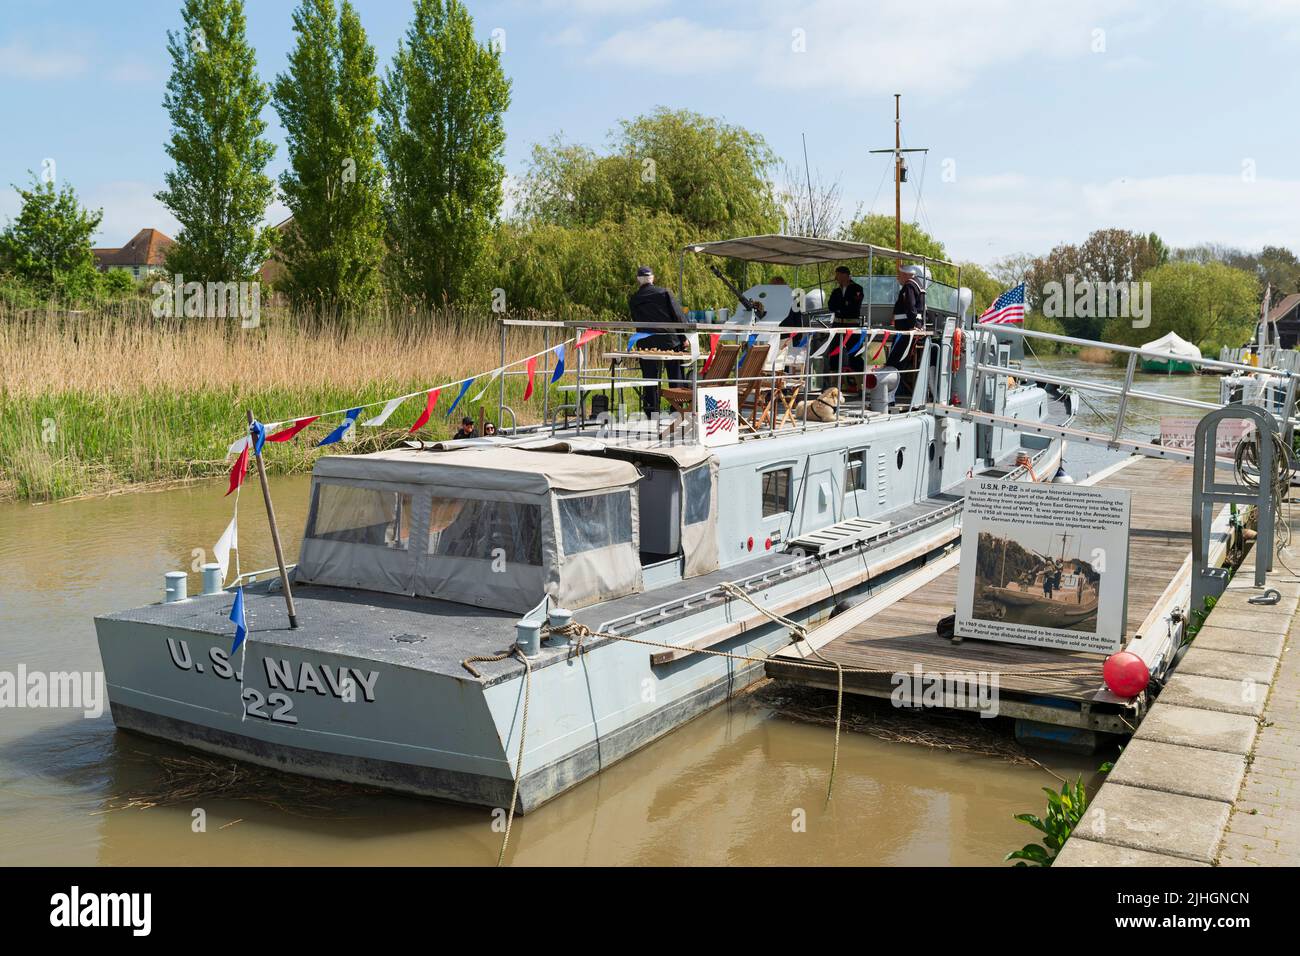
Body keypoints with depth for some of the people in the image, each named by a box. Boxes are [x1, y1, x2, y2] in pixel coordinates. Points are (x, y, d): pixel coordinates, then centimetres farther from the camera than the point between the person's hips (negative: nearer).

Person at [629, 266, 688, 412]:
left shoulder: (633, 299, 4)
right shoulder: (664, 293, -1)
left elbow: (636, 321, 12)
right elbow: (678, 315, -4)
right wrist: (684, 337, -1)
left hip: (647, 344, 1)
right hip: (671, 342, 0)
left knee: (650, 377, 6)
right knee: (676, 378, 8)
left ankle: (651, 410, 4)